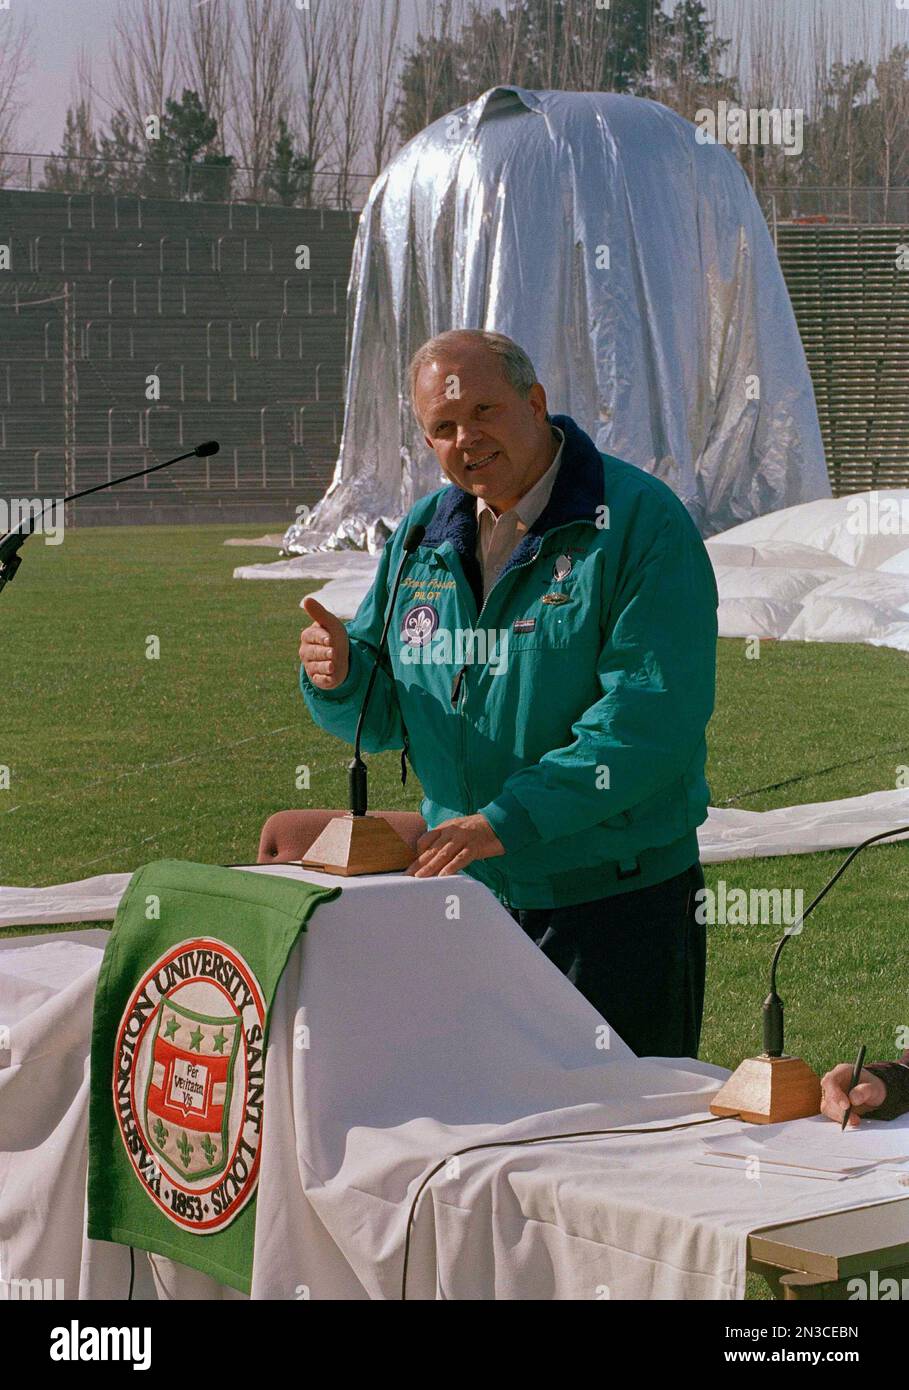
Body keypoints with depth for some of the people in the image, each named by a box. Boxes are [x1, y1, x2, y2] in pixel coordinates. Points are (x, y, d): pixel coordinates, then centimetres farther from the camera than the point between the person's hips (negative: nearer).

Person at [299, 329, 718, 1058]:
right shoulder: (423, 535, 8)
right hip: (465, 894, 5)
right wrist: (340, 675, -11)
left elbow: (652, 718, -21)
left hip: (615, 896, -5)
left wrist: (510, 820, -27)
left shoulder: (640, 521, -11)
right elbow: (381, 717, 13)